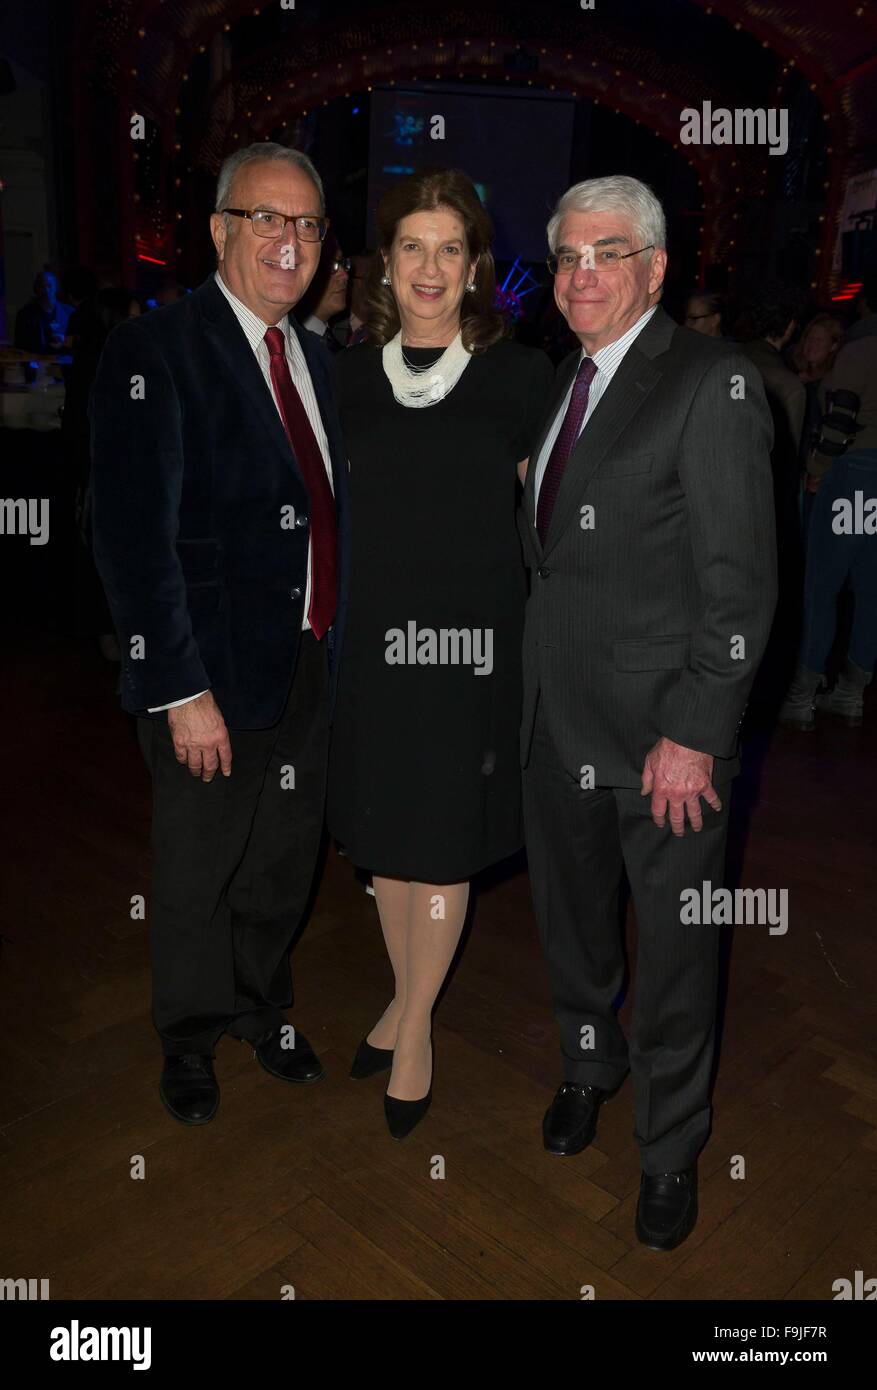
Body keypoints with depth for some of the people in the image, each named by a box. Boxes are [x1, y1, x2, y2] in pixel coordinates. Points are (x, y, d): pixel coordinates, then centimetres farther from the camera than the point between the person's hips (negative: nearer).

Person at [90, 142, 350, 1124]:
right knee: (197, 871, 13)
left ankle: (260, 1002, 45)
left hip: (312, 665, 6)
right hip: (214, 673, -6)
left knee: (284, 861, 20)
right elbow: (133, 538, -18)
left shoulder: (315, 358, 10)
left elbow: (325, 511, 11)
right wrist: (182, 689, -21)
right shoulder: (154, 351, -13)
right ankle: (190, 1038, 38)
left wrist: (336, 640, 6)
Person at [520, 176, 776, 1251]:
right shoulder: (566, 377, 12)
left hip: (662, 729, -6)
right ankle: (589, 1065, 49)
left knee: (674, 950, 9)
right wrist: (537, 688, 10)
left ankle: (670, 1151, 32)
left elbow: (741, 583, -16)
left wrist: (695, 734, -19)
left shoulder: (711, 382, -11)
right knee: (570, 917, 21)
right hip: (558, 719, 7)